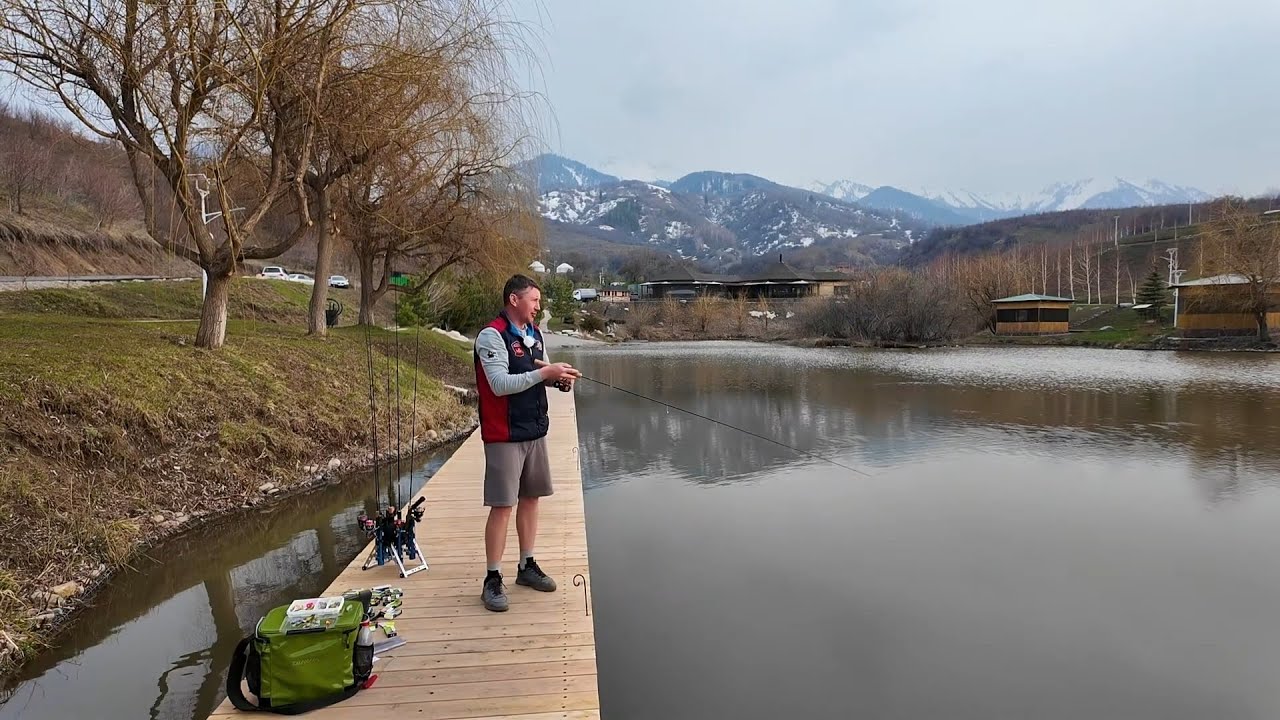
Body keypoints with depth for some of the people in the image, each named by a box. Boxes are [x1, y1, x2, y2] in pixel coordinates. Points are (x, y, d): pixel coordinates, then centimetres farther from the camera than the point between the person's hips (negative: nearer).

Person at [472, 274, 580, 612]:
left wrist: (558, 377, -4)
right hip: (505, 435, -8)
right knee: (502, 505, -3)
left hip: (535, 430, 8)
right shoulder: (492, 336, -14)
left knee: (530, 498, 14)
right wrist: (545, 372, -23)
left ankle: (527, 565, 28)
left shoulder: (534, 332, 11)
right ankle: (493, 579, 8)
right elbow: (500, 384, -22)